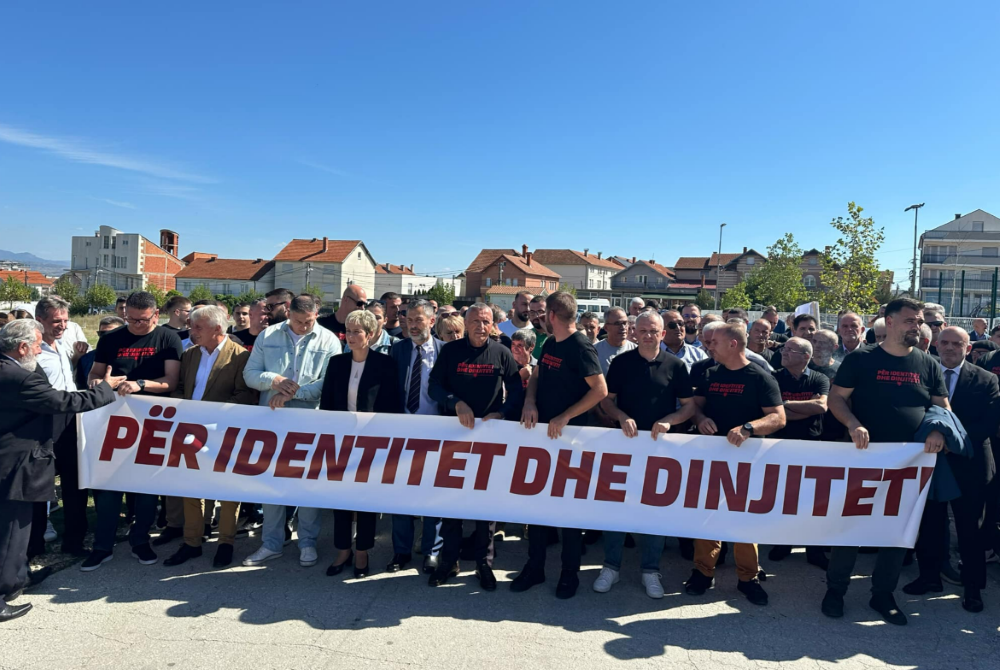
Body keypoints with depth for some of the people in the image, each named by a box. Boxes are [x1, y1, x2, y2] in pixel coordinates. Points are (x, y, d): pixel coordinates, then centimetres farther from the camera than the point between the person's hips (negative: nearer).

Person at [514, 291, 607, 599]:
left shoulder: (581, 347, -14)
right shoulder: (549, 344, 10)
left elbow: (600, 390, -19)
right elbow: (536, 377, 15)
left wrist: (565, 416, -21)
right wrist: (530, 403, -6)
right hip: (541, 433, 8)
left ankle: (570, 573, 20)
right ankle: (535, 566, 25)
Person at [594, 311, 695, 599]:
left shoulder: (676, 365, 1)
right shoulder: (621, 362, 2)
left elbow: (689, 405, 2)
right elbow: (606, 400, 4)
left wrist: (669, 420, -15)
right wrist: (622, 417, -14)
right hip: (624, 440, 1)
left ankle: (650, 570, 21)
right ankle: (611, 566, 17)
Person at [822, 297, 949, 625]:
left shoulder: (928, 365, 8)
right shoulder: (860, 360, -3)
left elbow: (943, 406, 9)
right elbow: (836, 398, -4)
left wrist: (938, 431, -11)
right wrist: (853, 425, -21)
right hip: (863, 456, -3)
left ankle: (883, 594, 26)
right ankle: (835, 589, 18)